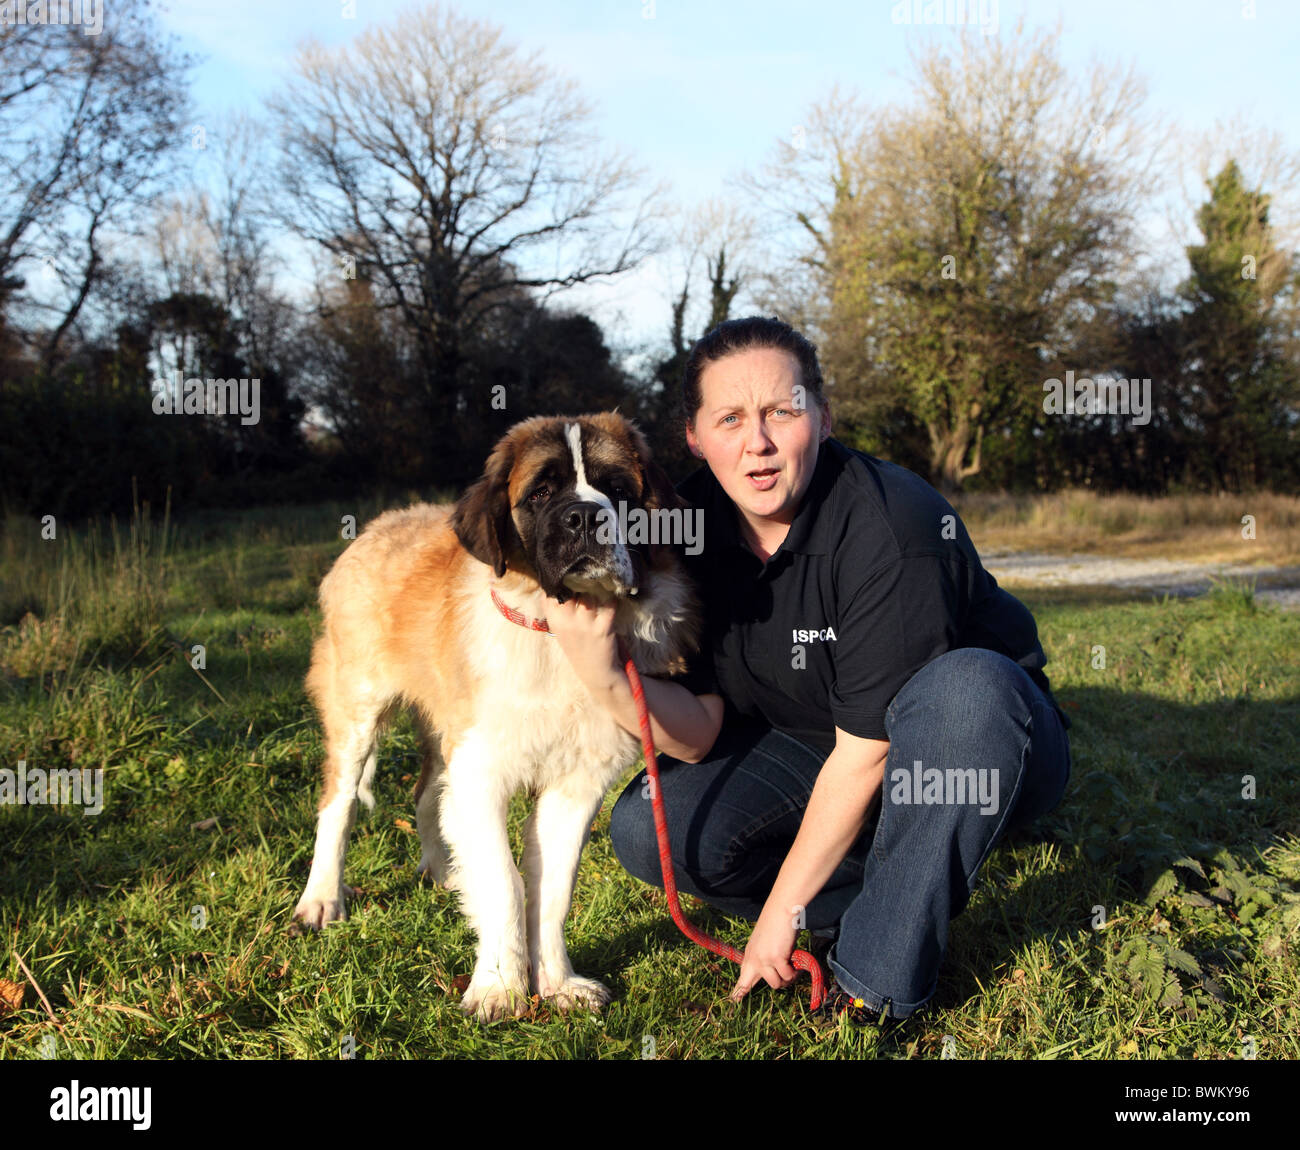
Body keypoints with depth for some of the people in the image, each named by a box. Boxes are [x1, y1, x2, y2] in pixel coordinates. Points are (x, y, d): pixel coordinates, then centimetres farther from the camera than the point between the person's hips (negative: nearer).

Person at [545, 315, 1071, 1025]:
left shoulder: (890, 528, -29)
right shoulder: (692, 528, -11)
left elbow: (868, 749, -26)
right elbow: (698, 735, -12)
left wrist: (782, 907, -20)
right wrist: (607, 676, -33)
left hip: (987, 749, -4)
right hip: (809, 748, 5)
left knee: (963, 687, -39)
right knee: (648, 831, -15)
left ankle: (879, 977, -23)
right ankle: (900, 901, -1)